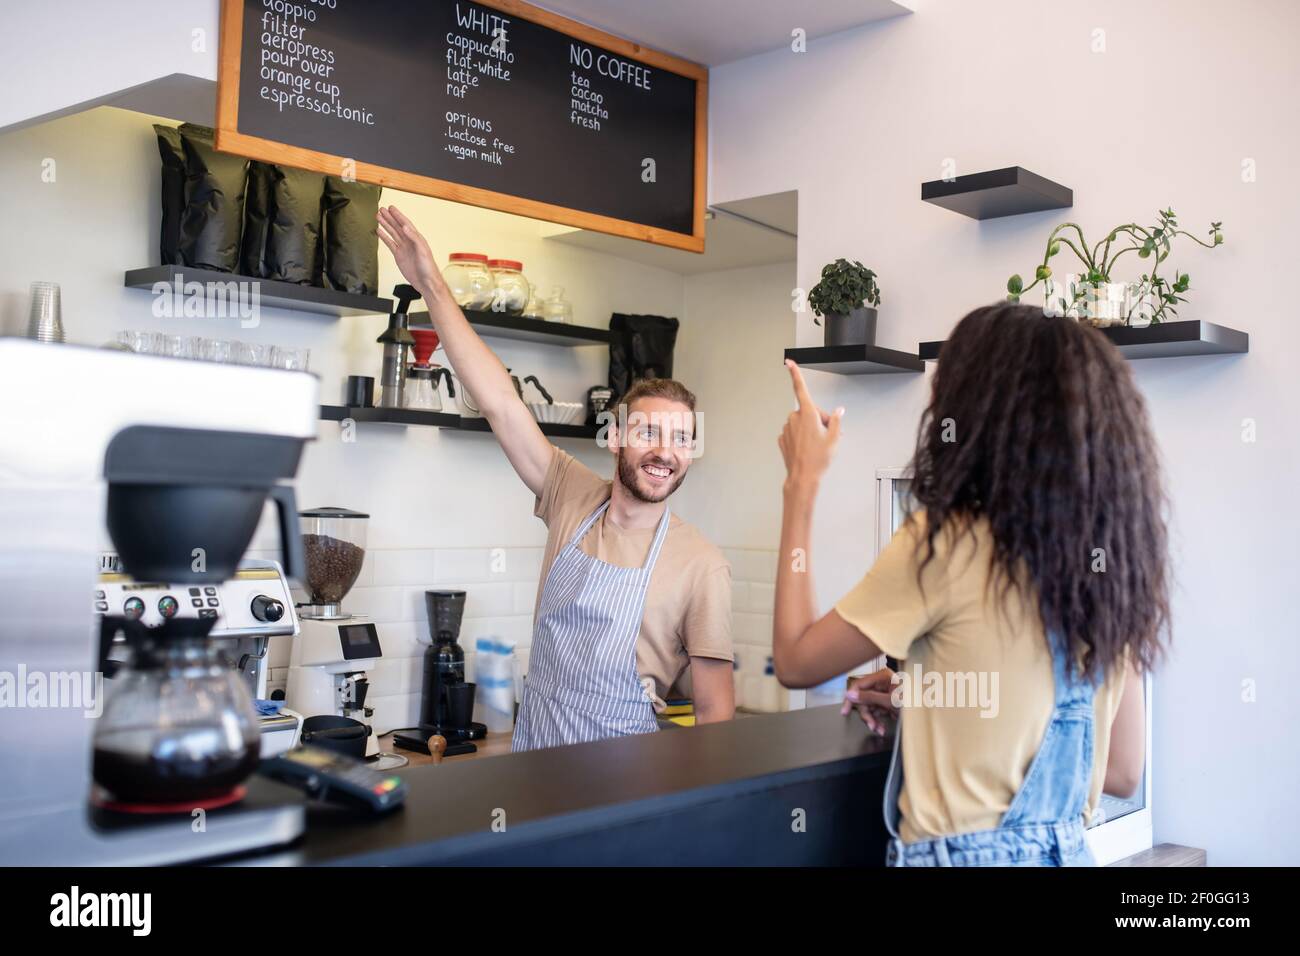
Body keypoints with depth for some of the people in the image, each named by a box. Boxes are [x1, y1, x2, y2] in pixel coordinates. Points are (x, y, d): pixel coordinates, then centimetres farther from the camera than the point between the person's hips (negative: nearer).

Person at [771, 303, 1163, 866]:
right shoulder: (1109, 554, 0)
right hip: (1067, 851, 6)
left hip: (964, 852, -5)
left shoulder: (946, 543, -18)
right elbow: (1120, 771, 7)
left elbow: (796, 661, -7)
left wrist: (803, 481, -3)